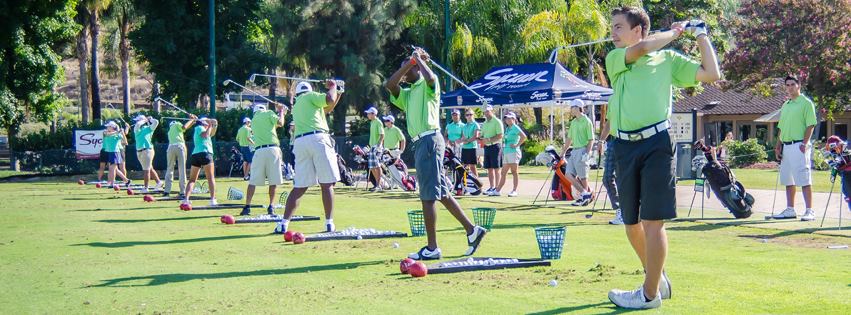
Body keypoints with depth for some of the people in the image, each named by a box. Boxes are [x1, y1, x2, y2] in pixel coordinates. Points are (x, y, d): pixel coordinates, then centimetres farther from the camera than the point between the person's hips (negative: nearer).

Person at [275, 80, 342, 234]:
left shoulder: (296, 106, 30)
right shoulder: (310, 96, 11)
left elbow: (326, 109, 34)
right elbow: (329, 100, -5)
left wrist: (338, 93, 32)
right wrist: (332, 86, 13)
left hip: (300, 142, 6)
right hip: (318, 139, -6)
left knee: (299, 187, 5)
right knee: (327, 184, -1)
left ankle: (283, 223, -6)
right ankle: (329, 224, -3)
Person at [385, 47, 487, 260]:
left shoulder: (427, 86, 0)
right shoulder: (407, 94, 24)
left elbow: (430, 78, -24)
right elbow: (389, 85, 8)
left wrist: (418, 59, -7)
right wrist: (409, 62, 8)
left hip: (429, 140, -9)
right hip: (420, 144, 9)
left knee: (428, 196, -8)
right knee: (442, 194, 10)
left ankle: (432, 248, -5)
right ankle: (472, 230, 15)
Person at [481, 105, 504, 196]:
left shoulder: (497, 122, -7)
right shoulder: (485, 123, 17)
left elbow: (500, 136, -15)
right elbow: (483, 135, 22)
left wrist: (489, 140, -22)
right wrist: (481, 139, -1)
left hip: (495, 146, -7)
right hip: (487, 147, 7)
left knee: (496, 169, -5)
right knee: (489, 169, 9)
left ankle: (497, 189, -3)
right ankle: (491, 188, 16)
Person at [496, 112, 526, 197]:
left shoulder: (515, 128, -6)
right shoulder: (507, 129, 19)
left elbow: (524, 136, -20)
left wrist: (516, 145, -16)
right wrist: (502, 151, 16)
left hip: (513, 152, -9)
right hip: (506, 152, 9)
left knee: (514, 172, -6)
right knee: (503, 173, 10)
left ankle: (514, 191, -6)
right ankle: (498, 190, 12)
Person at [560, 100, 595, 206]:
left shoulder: (587, 121, -8)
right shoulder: (573, 122, 17)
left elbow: (591, 139, -11)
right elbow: (569, 139, 24)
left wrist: (587, 153, -20)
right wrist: (563, 152, 22)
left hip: (582, 151, -8)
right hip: (574, 151, 8)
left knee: (582, 177, -3)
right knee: (568, 174, 0)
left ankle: (585, 195, 8)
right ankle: (584, 194, 2)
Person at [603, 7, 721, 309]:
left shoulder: (668, 58, 10)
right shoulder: (614, 58, 13)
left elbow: (711, 74, 3)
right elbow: (642, 48, -7)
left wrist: (701, 35, 8)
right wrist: (675, 31, 5)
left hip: (656, 143, -4)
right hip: (625, 146, 4)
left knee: (652, 221, -7)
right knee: (631, 223, 11)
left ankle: (650, 293, 2)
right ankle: (657, 278, 31)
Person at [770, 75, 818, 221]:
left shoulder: (806, 103, -3)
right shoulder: (785, 105, 19)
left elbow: (811, 125, -10)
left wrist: (805, 143, -19)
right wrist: (778, 146, 14)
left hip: (799, 145, -8)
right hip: (786, 147, 8)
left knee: (804, 180, -9)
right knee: (788, 180, 10)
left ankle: (809, 211, -9)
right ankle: (790, 210, 17)